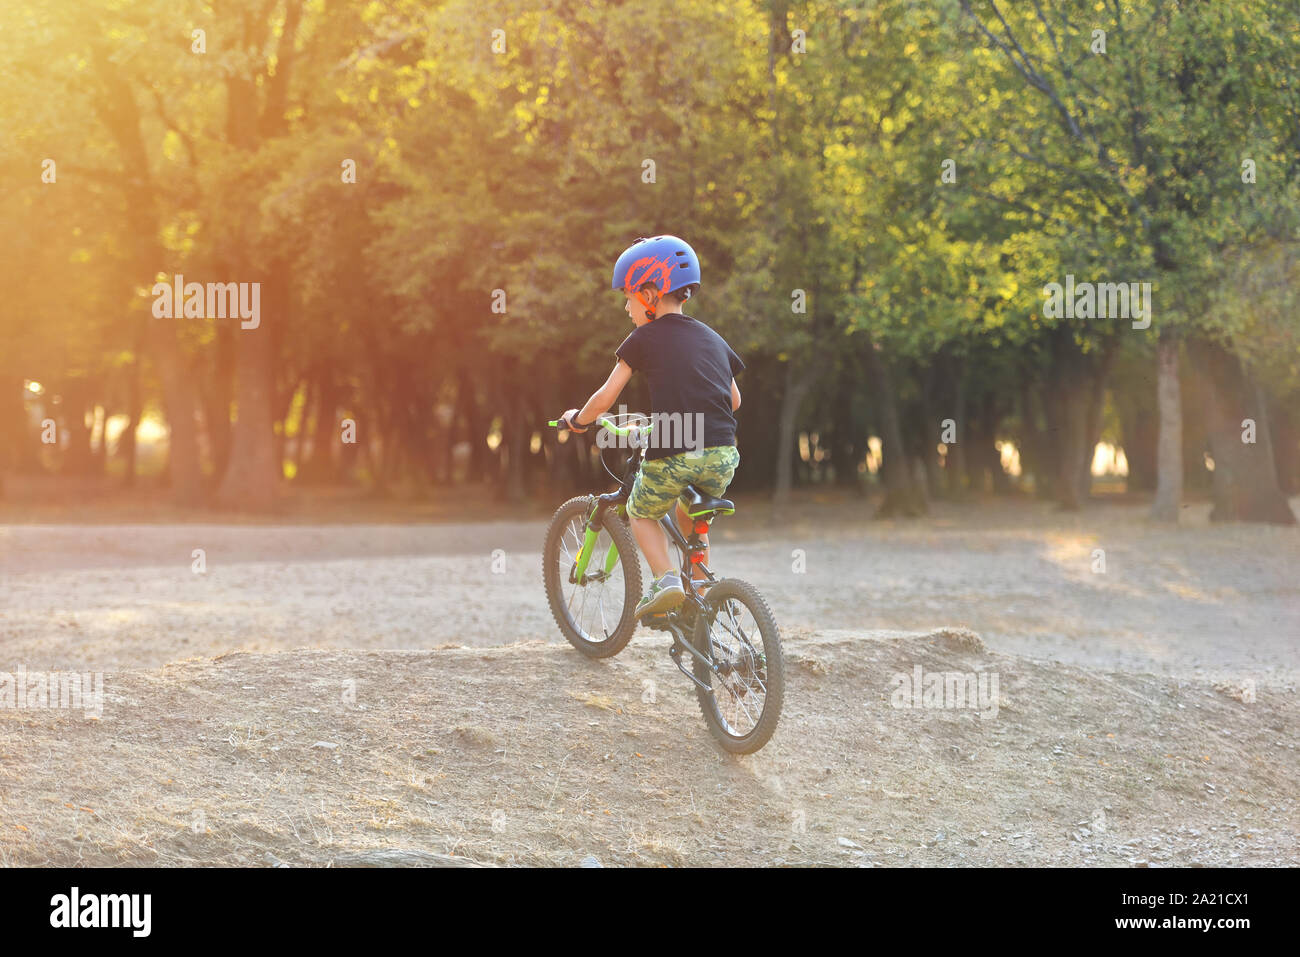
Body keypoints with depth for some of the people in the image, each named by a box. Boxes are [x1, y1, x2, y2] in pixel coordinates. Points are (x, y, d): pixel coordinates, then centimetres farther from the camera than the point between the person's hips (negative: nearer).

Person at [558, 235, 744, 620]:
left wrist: (577, 419, 22)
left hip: (673, 456, -5)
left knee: (642, 514, 21)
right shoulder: (712, 338, 19)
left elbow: (605, 399, 3)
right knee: (691, 521, 30)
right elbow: (734, 400, 27)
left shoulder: (645, 338, 3)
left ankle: (665, 578, 0)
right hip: (723, 455, 5)